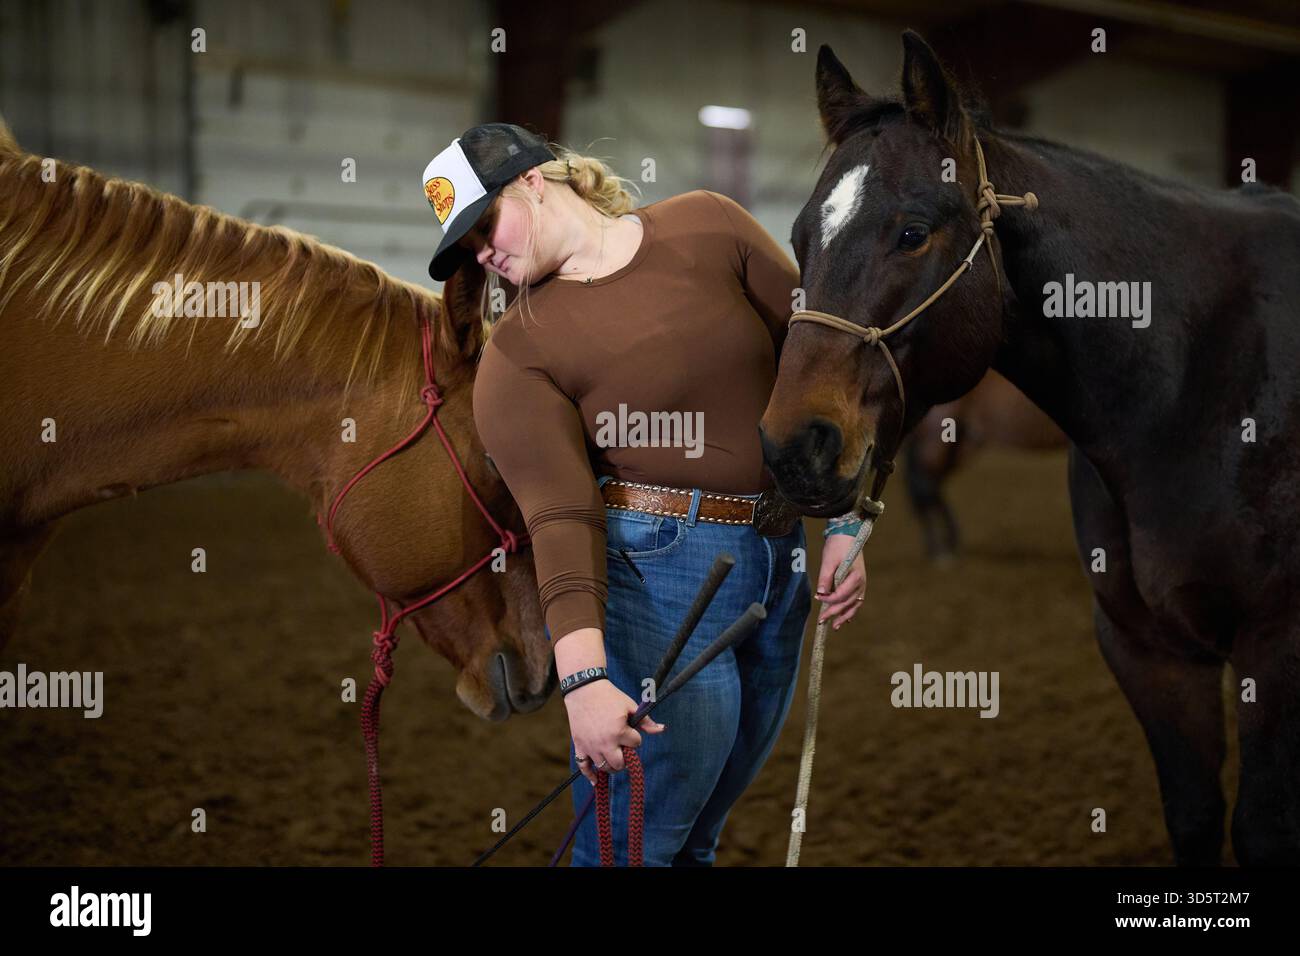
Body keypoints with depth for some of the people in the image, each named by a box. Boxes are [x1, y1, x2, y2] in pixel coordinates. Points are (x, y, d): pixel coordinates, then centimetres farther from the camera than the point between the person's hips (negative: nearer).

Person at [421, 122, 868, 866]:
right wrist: (583, 676, -28)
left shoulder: (707, 226, 1)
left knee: (695, 837, 14)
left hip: (782, 563, 3)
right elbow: (560, 516, -16)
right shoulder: (519, 351, -6)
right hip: (653, 578, -3)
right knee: (635, 841, -2)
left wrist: (846, 525, -1)